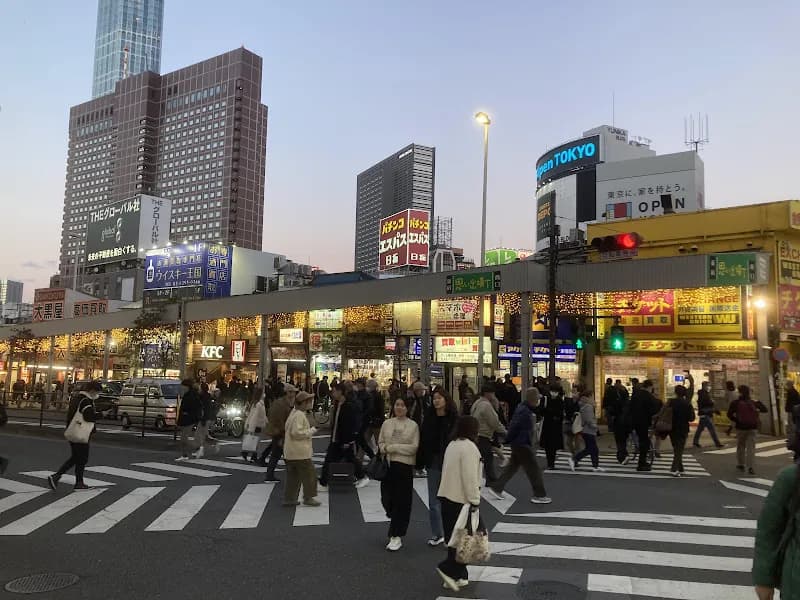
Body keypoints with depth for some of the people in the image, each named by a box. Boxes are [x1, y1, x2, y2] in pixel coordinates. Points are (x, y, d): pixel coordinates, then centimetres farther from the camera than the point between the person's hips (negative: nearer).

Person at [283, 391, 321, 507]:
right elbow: (296, 432, -25)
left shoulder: (294, 412, 14)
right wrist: (311, 431, -15)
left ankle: (289, 498, 18)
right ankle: (308, 498, 7)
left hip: (290, 452, 10)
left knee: (293, 476, 14)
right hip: (300, 452, -10)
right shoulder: (299, 415, -18)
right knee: (309, 474, 1)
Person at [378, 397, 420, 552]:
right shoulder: (387, 423, 8)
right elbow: (380, 442, 10)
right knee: (387, 498, 8)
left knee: (401, 501, 0)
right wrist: (384, 449, -13)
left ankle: (396, 536, 9)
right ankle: (398, 523, 39)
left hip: (404, 465, -4)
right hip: (388, 464, 4)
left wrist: (392, 447, -13)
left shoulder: (413, 425, -4)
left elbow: (414, 447, -10)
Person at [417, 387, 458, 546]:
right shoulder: (429, 418, 3)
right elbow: (423, 440, 4)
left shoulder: (454, 419, -8)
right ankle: (437, 534, 21)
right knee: (433, 500, 9)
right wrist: (420, 462, 0)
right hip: (433, 462, 4)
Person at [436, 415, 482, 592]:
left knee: (454, 537, 12)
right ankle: (448, 568, -8)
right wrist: (474, 501, -15)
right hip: (461, 499, -9)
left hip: (447, 497, 9)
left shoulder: (452, 445, 14)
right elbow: (470, 477, -19)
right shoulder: (469, 447, -15)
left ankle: (458, 575, 17)